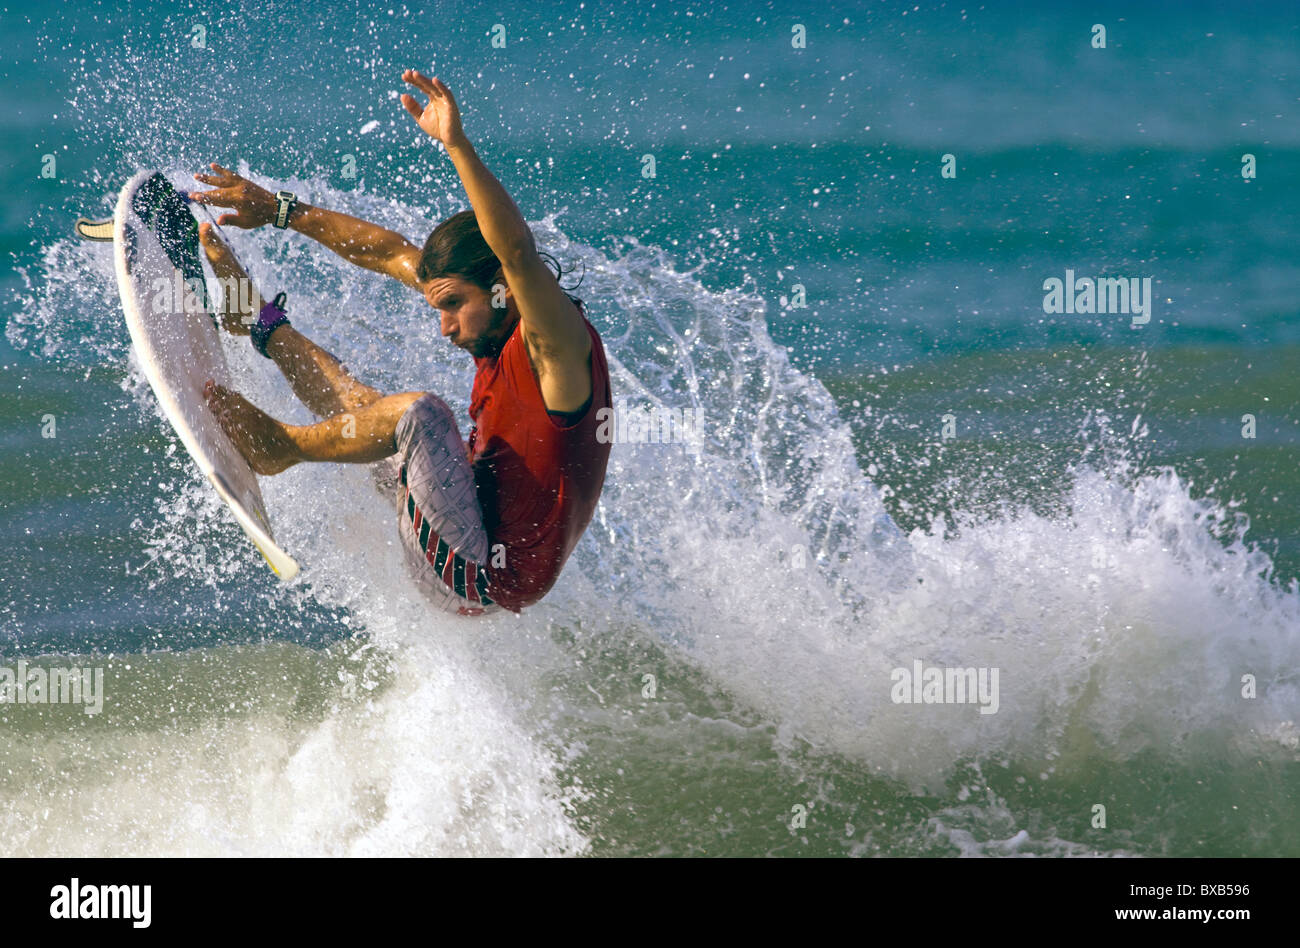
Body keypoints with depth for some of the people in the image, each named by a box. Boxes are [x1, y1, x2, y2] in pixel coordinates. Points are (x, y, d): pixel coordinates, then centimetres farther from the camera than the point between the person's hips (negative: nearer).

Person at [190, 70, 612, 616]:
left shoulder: (561, 338, -19)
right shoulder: (503, 331, 7)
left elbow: (518, 252, -40)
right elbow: (393, 254, 14)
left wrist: (457, 145, -47)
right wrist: (281, 211, 15)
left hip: (485, 581, -10)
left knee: (416, 412, -25)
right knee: (366, 412, 26)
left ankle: (281, 446, -3)